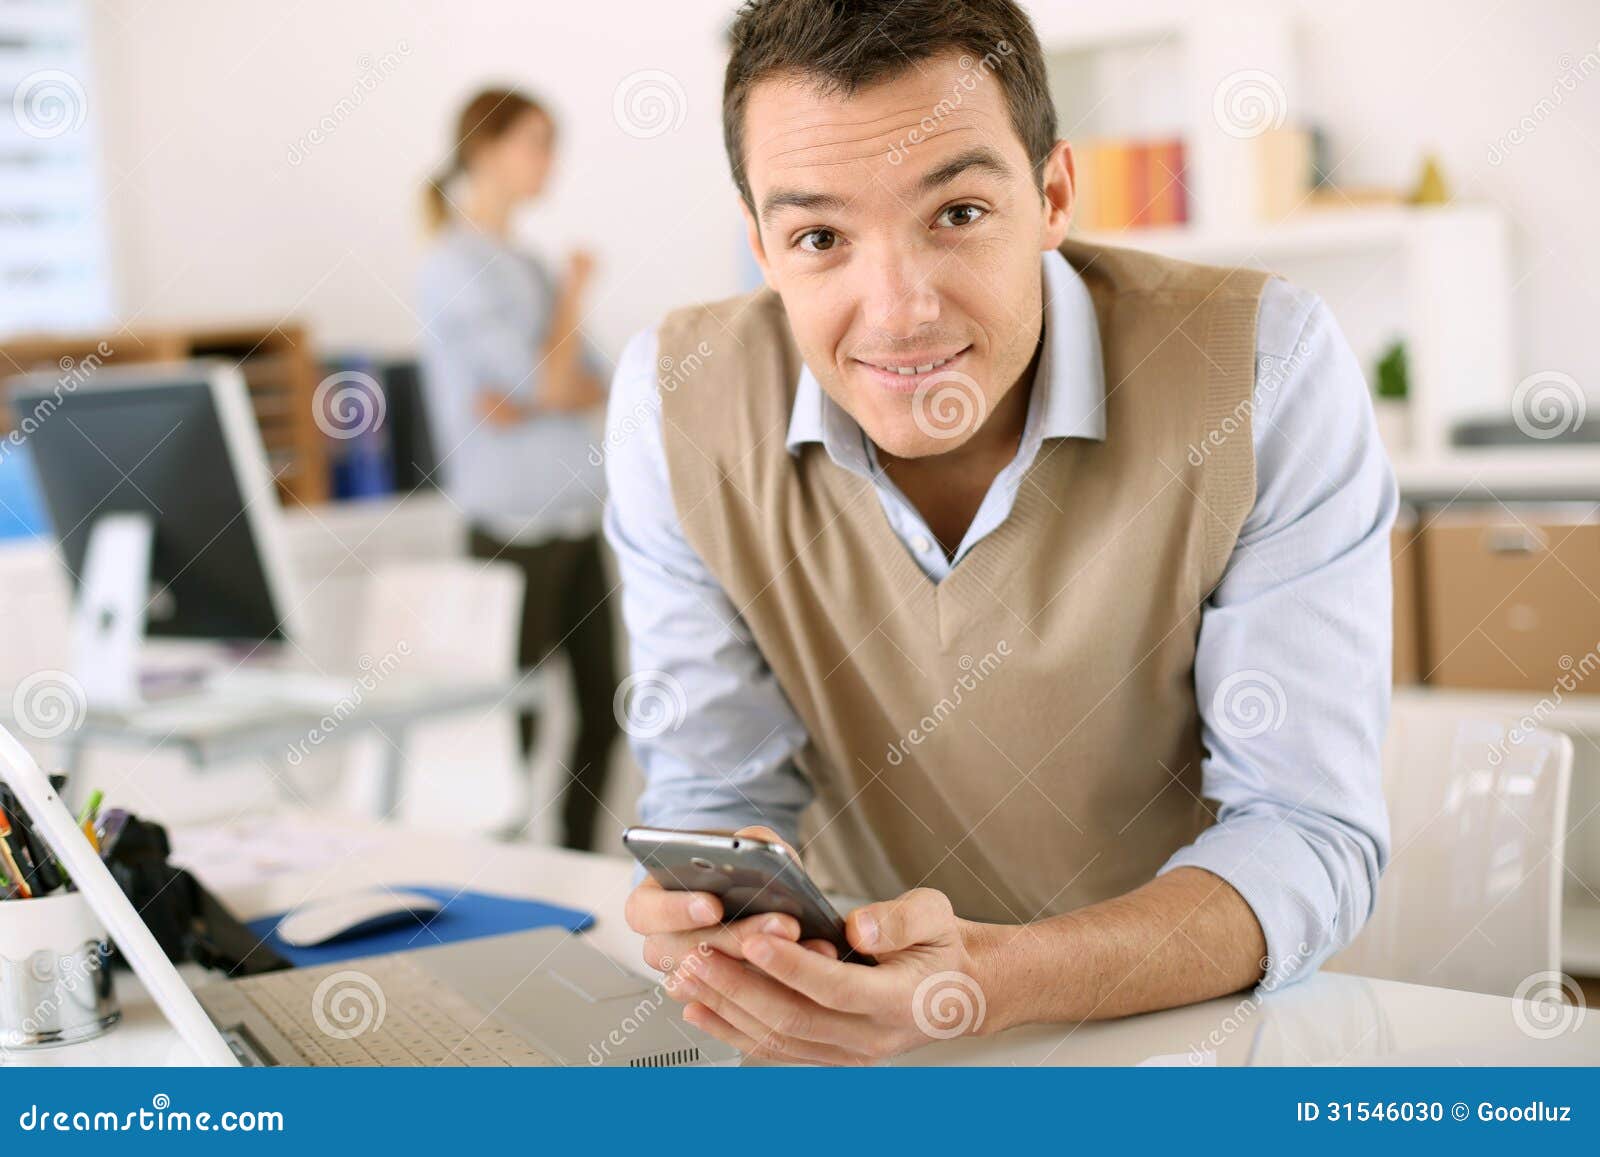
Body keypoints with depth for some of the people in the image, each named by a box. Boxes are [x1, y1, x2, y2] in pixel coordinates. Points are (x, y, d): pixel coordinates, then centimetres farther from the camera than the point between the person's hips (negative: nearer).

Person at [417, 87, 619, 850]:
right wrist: (575, 294, 1)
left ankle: (577, 864, 19)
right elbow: (550, 379, -15)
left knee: (603, 707, 9)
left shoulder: (526, 265, 16)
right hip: (516, 523, -8)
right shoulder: (454, 266, -9)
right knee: (512, 722, -3)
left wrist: (528, 402, -12)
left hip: (576, 515, 8)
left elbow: (594, 386, 9)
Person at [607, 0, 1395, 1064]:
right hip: (874, 997, 2)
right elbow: (719, 790, -4)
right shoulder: (677, 400, -13)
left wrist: (995, 980, -37)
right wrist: (724, 917, -29)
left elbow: (1311, 833, -20)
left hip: (1204, 1022, -1)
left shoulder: (1267, 369, -21)